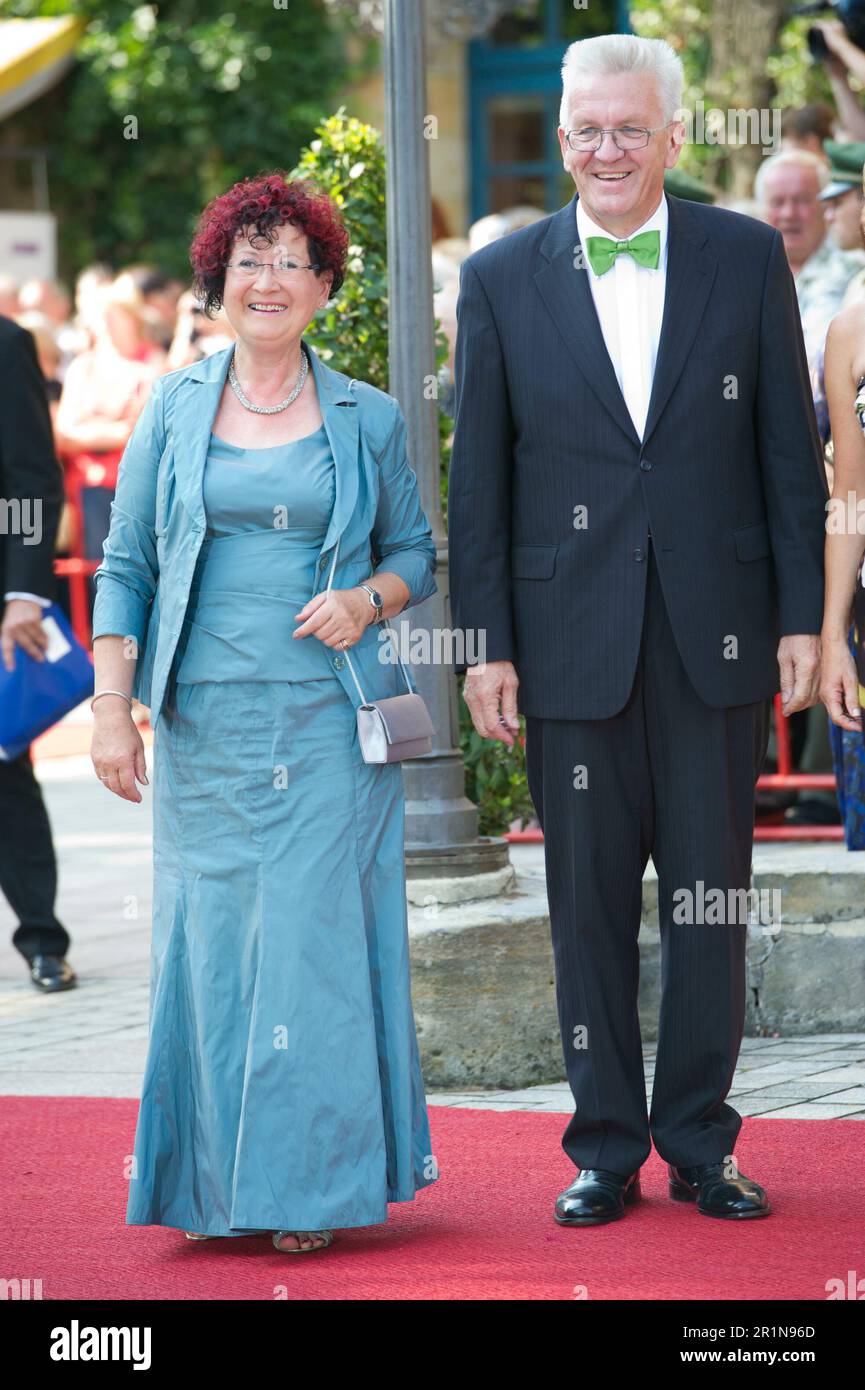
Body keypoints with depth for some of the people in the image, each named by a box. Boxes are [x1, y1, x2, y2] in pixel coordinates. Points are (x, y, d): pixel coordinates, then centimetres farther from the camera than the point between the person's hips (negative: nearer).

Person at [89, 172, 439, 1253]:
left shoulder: (369, 420, 6)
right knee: (210, 938, 2)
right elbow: (126, 566, 7)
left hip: (329, 722, -1)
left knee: (315, 938, -3)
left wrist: (366, 600, -9)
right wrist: (110, 710, -1)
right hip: (203, 720, 1)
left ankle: (307, 1183, 6)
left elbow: (415, 555, 13)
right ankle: (215, 1184, 11)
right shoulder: (175, 409, 7)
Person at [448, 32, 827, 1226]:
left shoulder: (748, 258, 3)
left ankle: (700, 1141, 16)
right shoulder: (501, 280, 3)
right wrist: (486, 644, 0)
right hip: (573, 640, 0)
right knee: (589, 904, 5)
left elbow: (790, 449, 4)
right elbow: (479, 478, 4)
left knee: (711, 899, 5)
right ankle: (606, 1148, 15)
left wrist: (802, 617, 0)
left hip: (719, 633, 0)